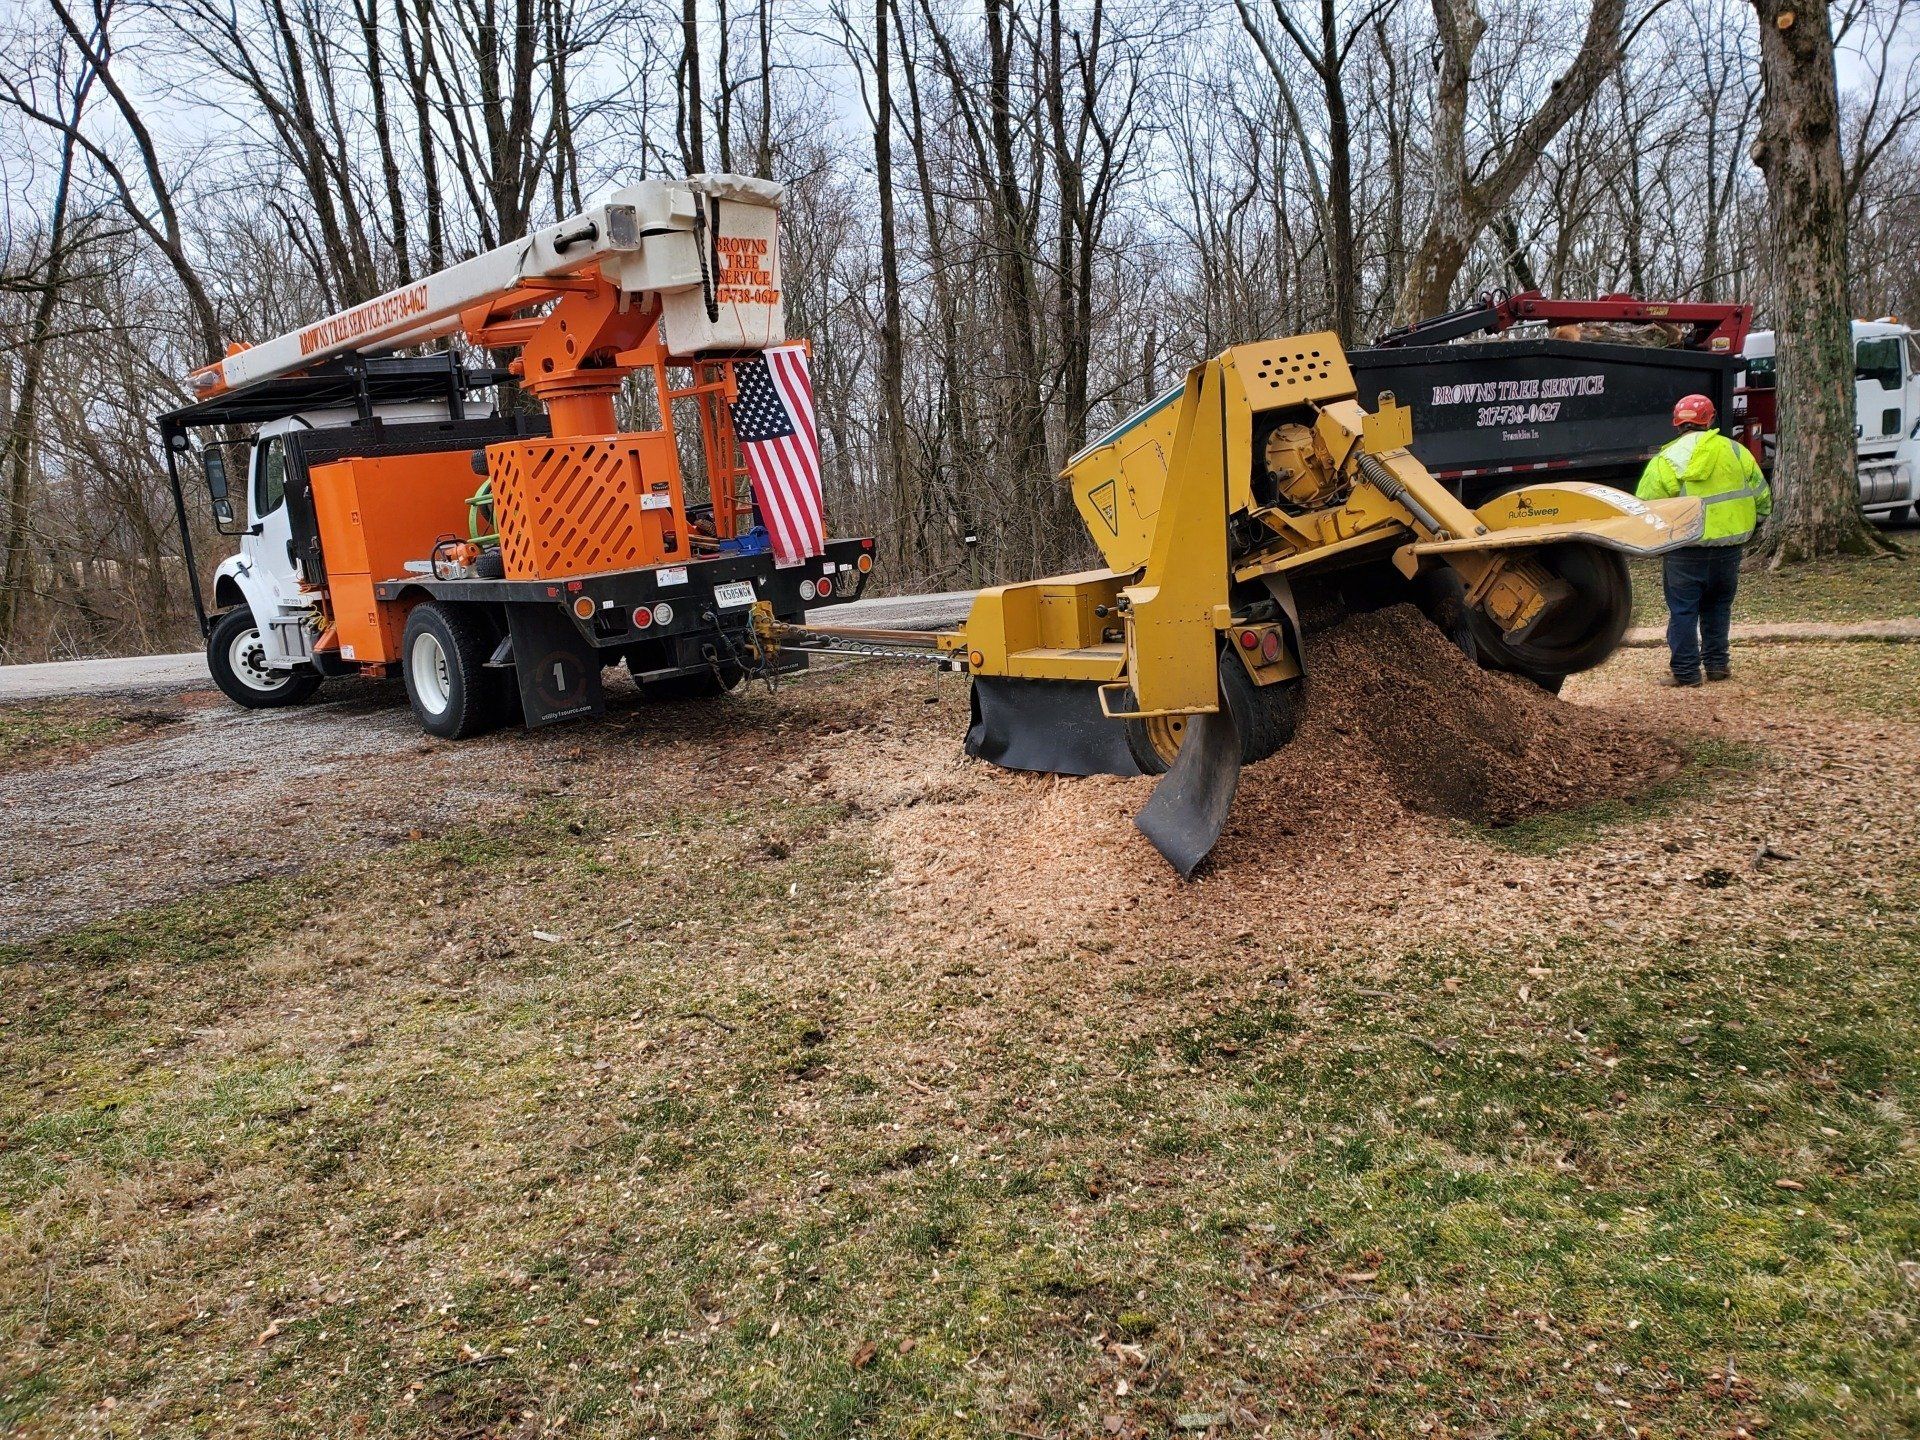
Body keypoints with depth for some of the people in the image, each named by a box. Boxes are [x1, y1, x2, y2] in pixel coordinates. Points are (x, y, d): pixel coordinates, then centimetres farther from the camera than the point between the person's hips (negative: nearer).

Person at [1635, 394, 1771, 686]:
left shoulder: (1664, 461, -6)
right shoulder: (1735, 451, 4)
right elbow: (1762, 499, 9)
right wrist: (1747, 526, 25)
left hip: (1685, 550, -3)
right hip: (1728, 547, 3)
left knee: (1683, 609, 3)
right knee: (1718, 605, 17)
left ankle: (1685, 670, 4)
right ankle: (1717, 664, 21)